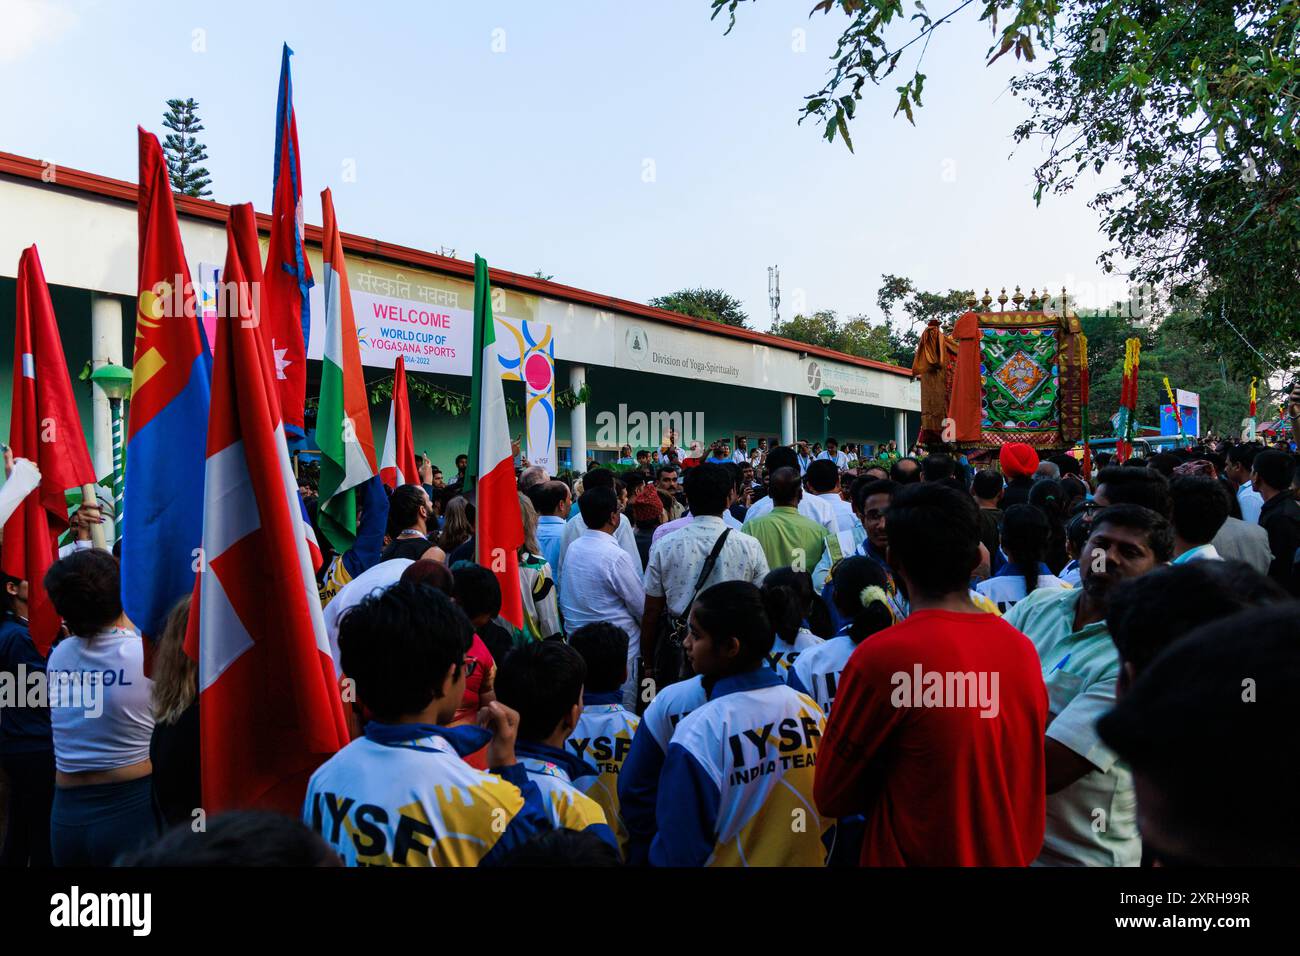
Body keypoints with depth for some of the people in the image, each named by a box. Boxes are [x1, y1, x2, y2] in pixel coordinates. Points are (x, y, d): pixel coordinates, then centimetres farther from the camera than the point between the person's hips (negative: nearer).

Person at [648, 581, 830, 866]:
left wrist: (662, 860, 2)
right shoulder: (810, 710, -12)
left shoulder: (698, 733, -26)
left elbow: (680, 849, -18)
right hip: (804, 860, 4)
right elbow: (827, 814, 1)